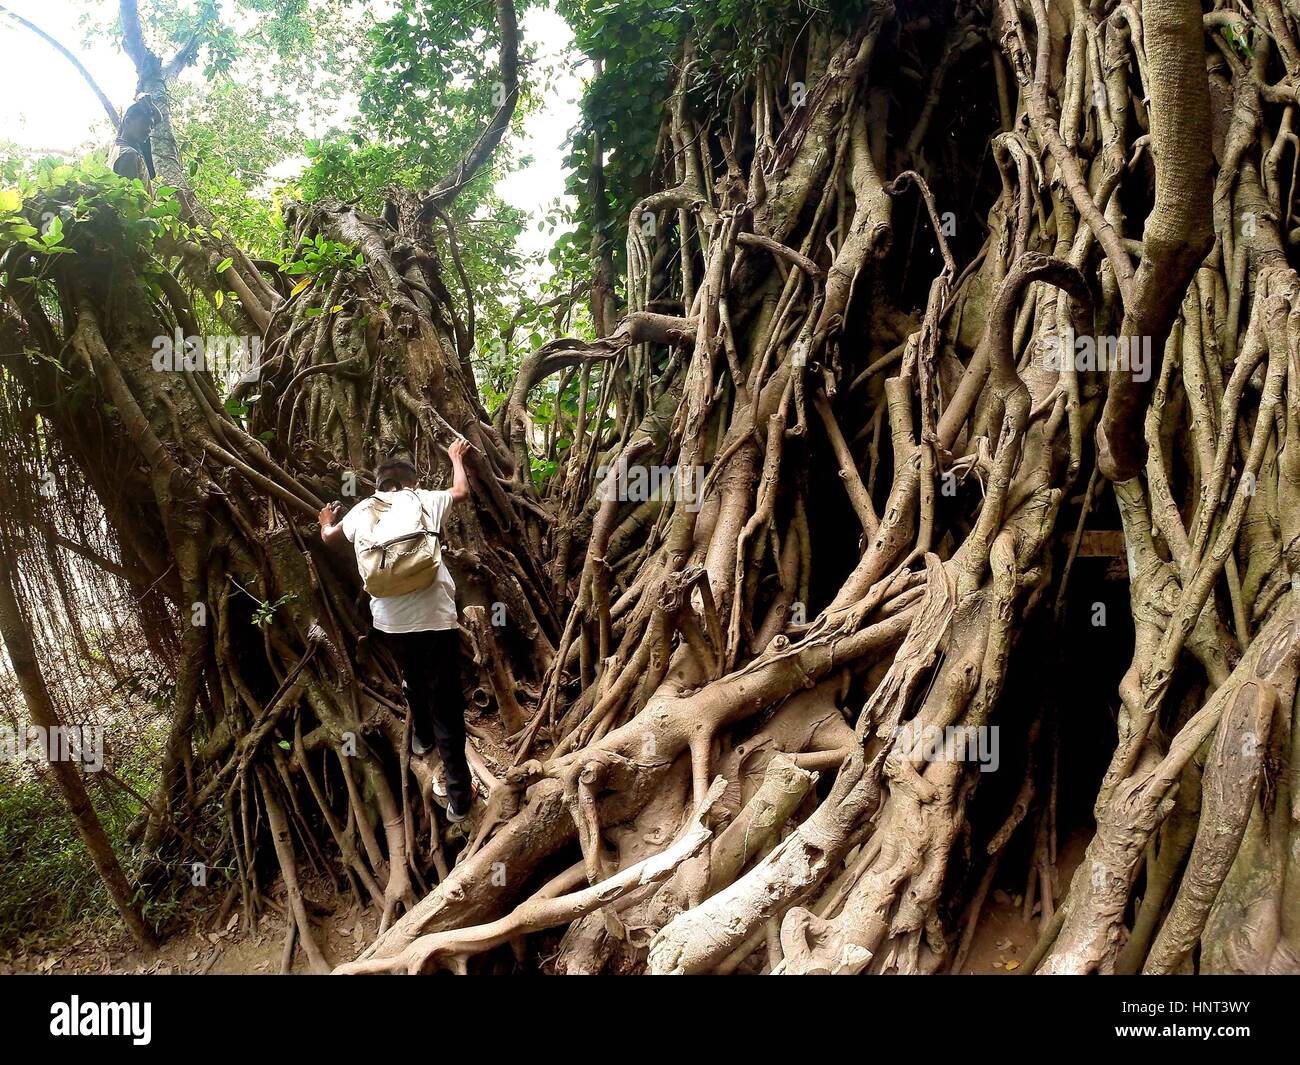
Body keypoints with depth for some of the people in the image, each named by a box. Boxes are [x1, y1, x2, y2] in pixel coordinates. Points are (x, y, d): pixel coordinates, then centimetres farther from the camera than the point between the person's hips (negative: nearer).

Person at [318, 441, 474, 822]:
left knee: (414, 683, 31)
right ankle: (458, 796, 3)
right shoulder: (422, 500, 5)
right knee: (446, 705, 1)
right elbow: (462, 490, 23)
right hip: (435, 617, -3)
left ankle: (422, 737, 55)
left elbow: (329, 536, 31)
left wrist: (325, 521, 54)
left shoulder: (362, 511, 11)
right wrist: (456, 457, 41)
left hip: (391, 620, 3)